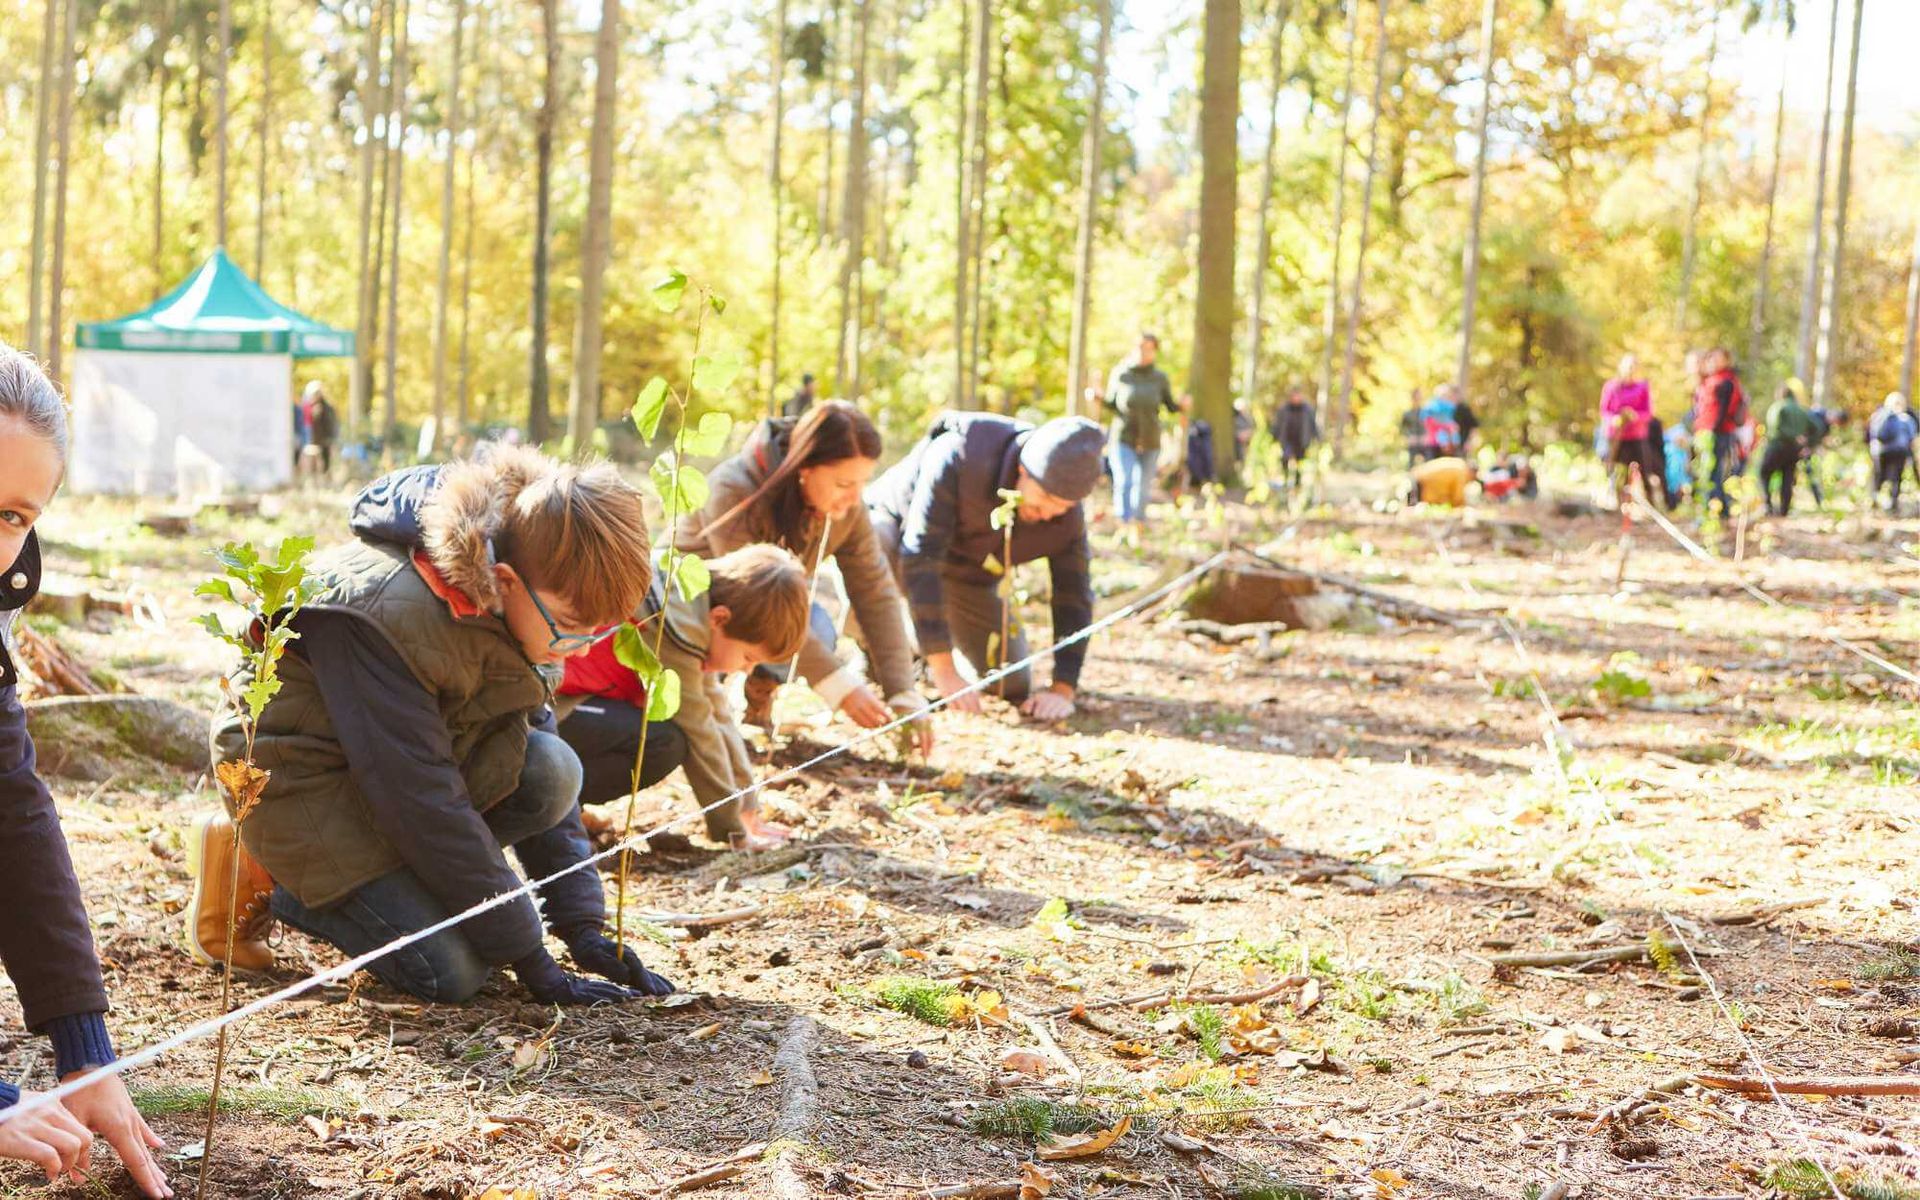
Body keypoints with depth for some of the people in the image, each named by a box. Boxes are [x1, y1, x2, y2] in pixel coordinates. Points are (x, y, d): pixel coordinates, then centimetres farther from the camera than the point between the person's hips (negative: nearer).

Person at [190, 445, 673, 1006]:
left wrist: (583, 927, -9)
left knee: (552, 769, -20)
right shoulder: (389, 614, -34)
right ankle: (258, 875, 1)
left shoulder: (522, 609, -10)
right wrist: (534, 966, -28)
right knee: (451, 974, -19)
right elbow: (425, 801, -32)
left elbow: (542, 783, 0)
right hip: (304, 776, -7)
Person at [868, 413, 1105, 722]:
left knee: (1013, 687, -1)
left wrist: (1062, 690, -30)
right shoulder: (959, 456, -39)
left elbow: (1074, 599, -17)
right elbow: (918, 558, -42)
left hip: (968, 577, 5)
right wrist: (944, 671, -44)